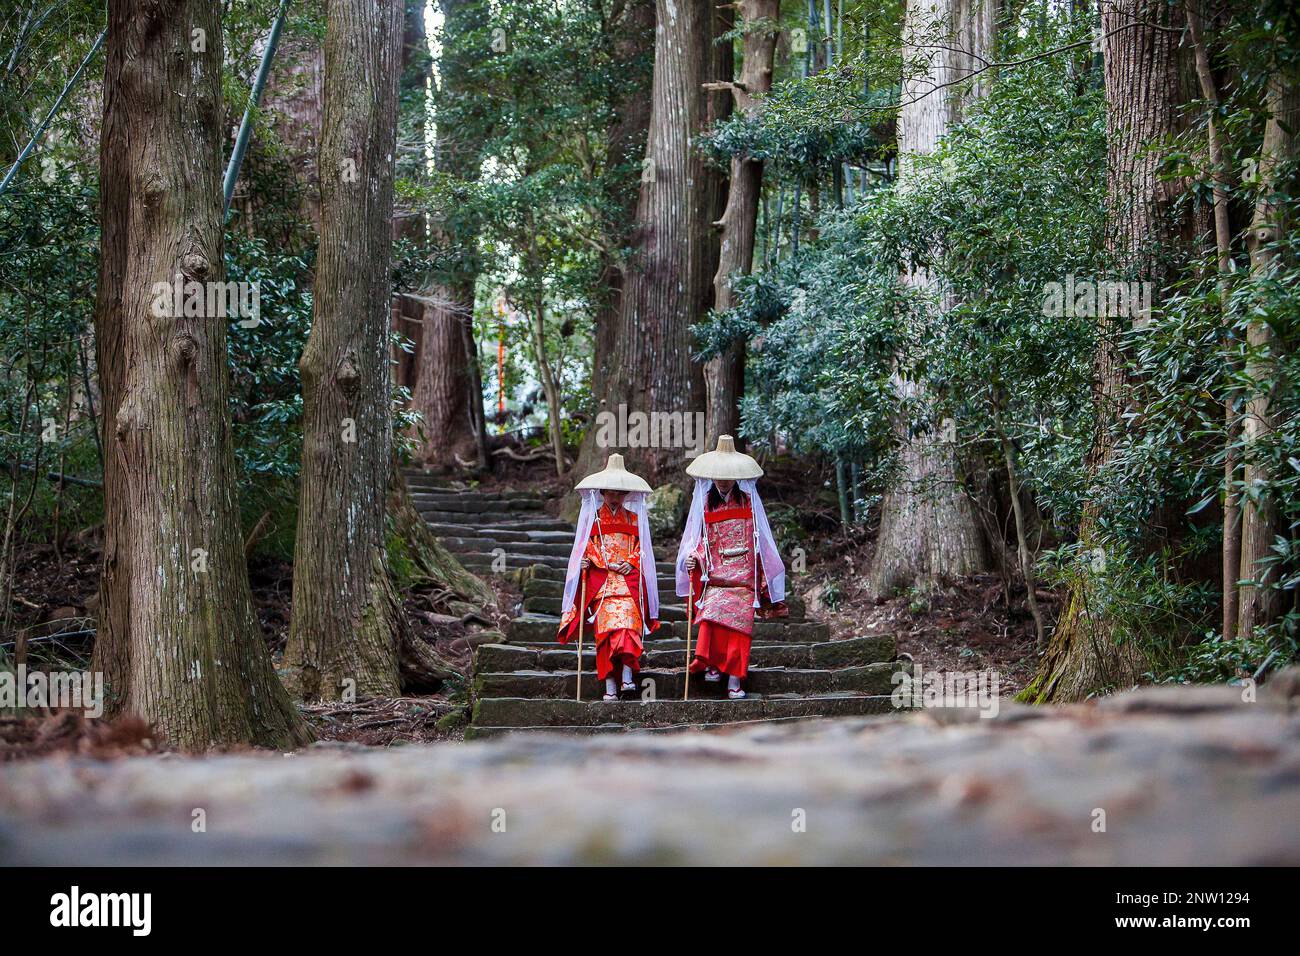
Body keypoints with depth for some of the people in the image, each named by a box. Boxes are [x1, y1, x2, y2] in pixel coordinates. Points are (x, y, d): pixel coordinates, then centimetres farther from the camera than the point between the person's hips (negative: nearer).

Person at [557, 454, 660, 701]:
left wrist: (631, 562, -5)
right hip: (600, 581, -1)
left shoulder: (634, 519, 16)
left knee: (628, 623, -18)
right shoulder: (593, 518, 14)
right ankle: (610, 685, -14)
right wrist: (585, 561, -10)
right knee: (606, 628, -11)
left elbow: (641, 548, 13)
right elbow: (585, 546, 10)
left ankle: (627, 677, -26)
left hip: (629, 580, 1)